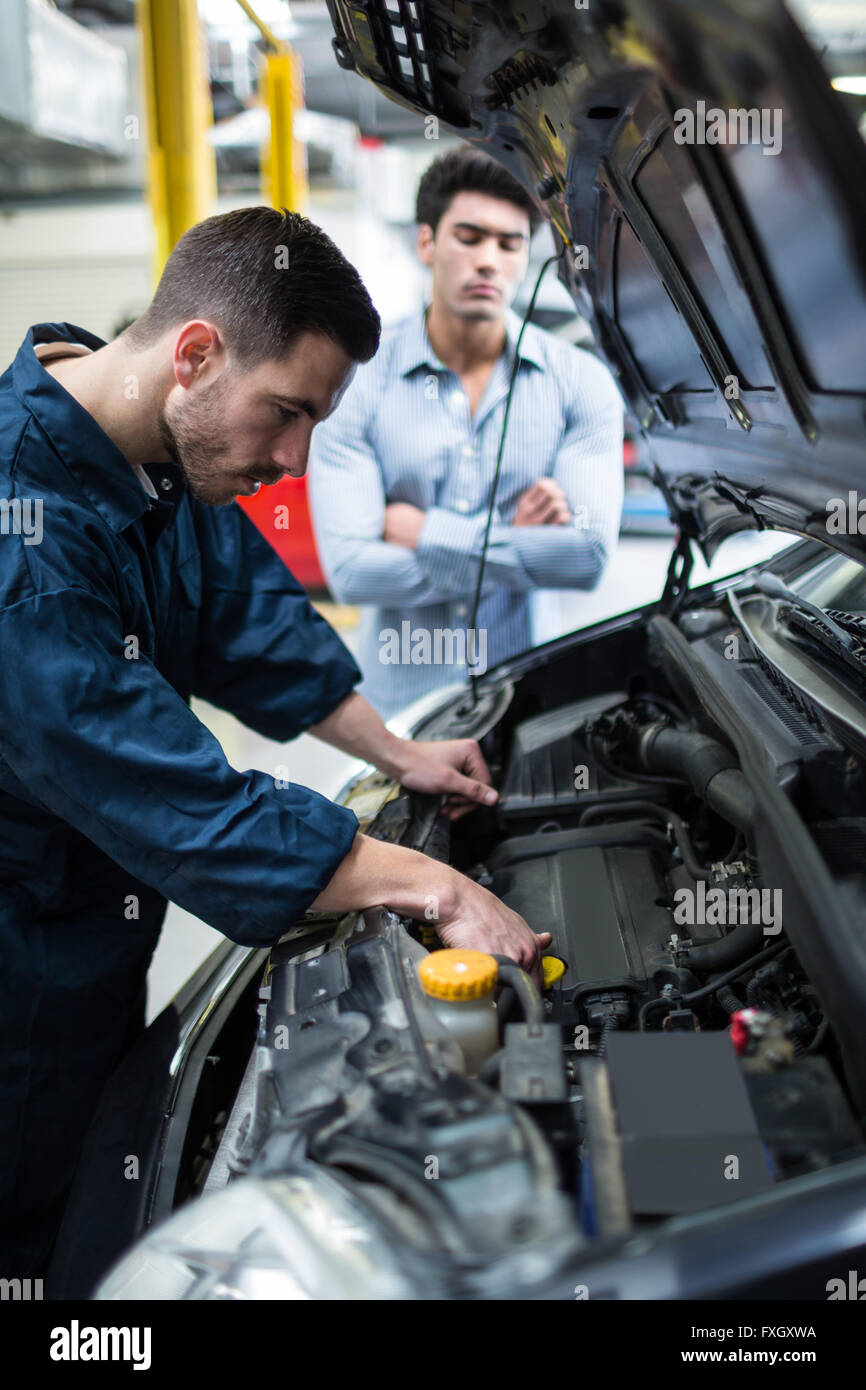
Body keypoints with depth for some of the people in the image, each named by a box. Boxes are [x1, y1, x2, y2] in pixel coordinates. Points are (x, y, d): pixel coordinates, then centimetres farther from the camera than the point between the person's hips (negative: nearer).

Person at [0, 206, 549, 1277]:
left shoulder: (169, 460, -4)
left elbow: (254, 616, 12)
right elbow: (180, 807, -33)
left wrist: (398, 755, 11)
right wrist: (436, 888, -26)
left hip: (104, 942, 8)